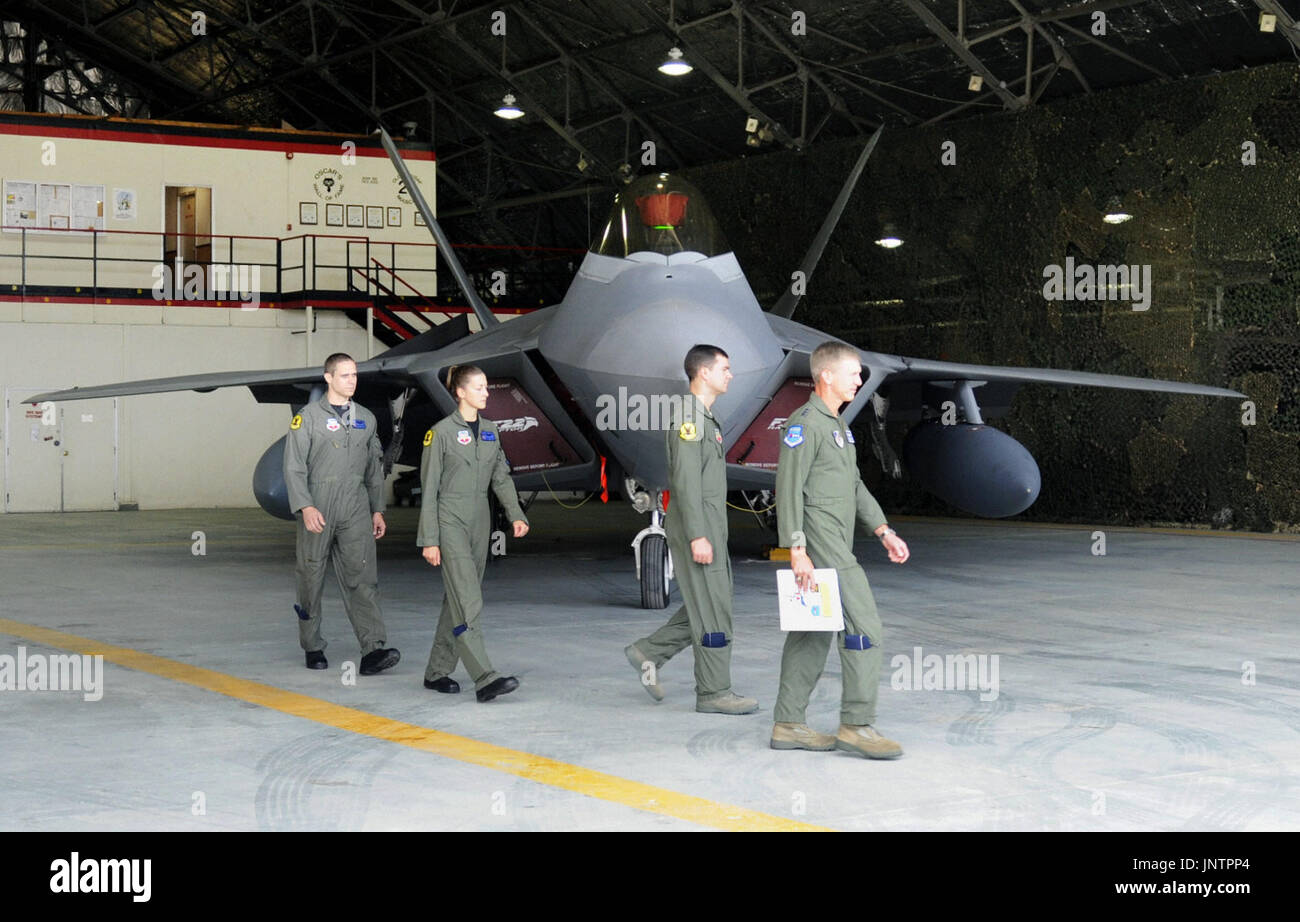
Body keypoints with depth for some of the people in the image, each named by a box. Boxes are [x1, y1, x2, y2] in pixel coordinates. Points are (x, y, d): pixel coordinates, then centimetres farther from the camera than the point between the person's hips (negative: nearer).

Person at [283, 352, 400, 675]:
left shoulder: (366, 419, 14)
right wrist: (305, 507, -17)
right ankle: (313, 648, 19)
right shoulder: (309, 417, -1)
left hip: (355, 511, 3)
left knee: (362, 578, -8)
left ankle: (373, 650, -17)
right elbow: (294, 466, -7)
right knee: (311, 579, 5)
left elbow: (374, 468, 21)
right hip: (318, 511, -3)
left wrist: (377, 510, 16)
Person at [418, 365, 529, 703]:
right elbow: (429, 489, -7)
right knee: (467, 602, -13)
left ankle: (438, 671, 20)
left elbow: (501, 477, 14)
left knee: (457, 600, 11)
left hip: (479, 523, 7)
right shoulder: (442, 432, -8)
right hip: (450, 523, -7)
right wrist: (429, 540, -10)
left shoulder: (490, 431, 11)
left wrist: (516, 514, -2)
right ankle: (485, 679, -19)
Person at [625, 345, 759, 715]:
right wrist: (697, 537, -23)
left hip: (709, 528, 10)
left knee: (711, 605, 13)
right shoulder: (688, 416, -15)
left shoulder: (705, 417, 18)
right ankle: (714, 692, 2)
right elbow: (685, 480, -21)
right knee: (713, 611, -5)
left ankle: (648, 652, 19)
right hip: (697, 528, -10)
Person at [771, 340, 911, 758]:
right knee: (862, 627, -10)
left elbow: (854, 484, 25)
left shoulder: (837, 425, 20)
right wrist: (797, 550, -22)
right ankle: (857, 724, -6)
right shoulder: (804, 424, -12)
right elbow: (789, 488, -17)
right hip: (820, 548, -10)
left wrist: (884, 531, 17)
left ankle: (788, 724, 14)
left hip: (837, 547, 10)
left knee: (811, 635, 10)